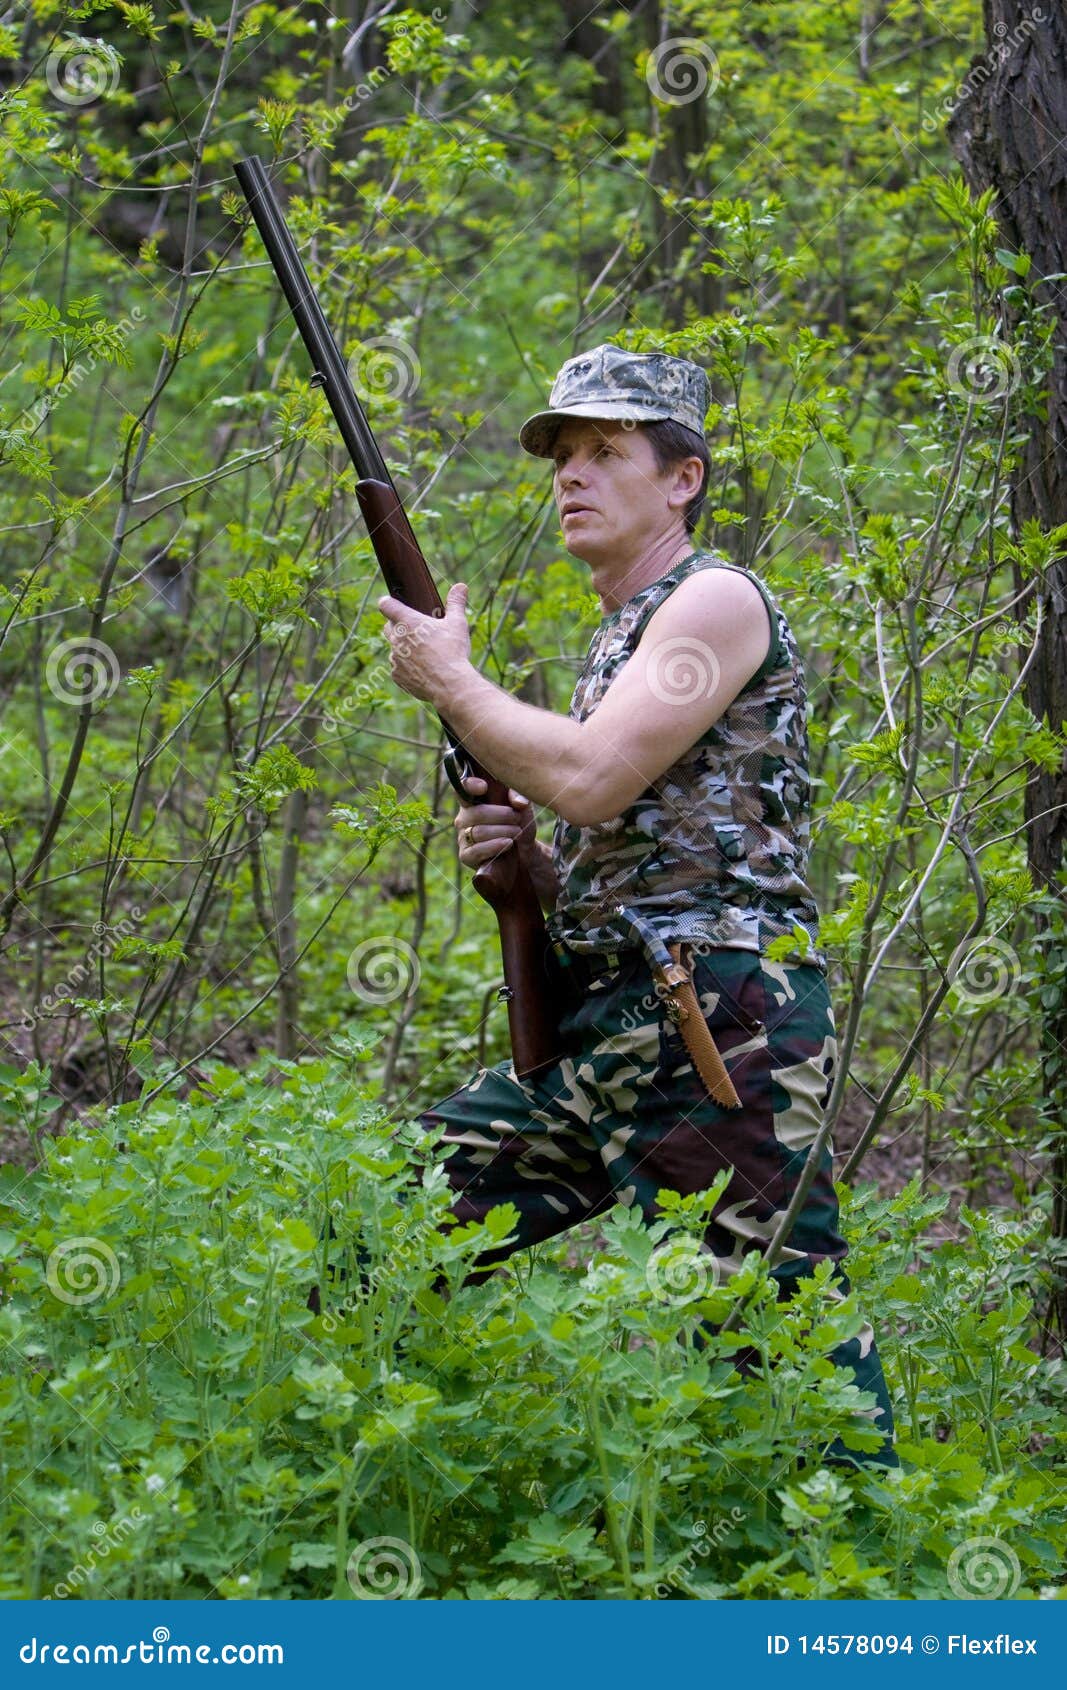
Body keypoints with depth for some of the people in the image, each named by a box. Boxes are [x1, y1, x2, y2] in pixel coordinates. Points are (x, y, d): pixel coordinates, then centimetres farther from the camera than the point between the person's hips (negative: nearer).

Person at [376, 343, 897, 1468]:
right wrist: (521, 856, 5)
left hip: (722, 1022, -9)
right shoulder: (619, 639, 23)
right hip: (609, 1026, 10)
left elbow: (590, 778, -17)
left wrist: (451, 681, -2)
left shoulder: (717, 601, -4)